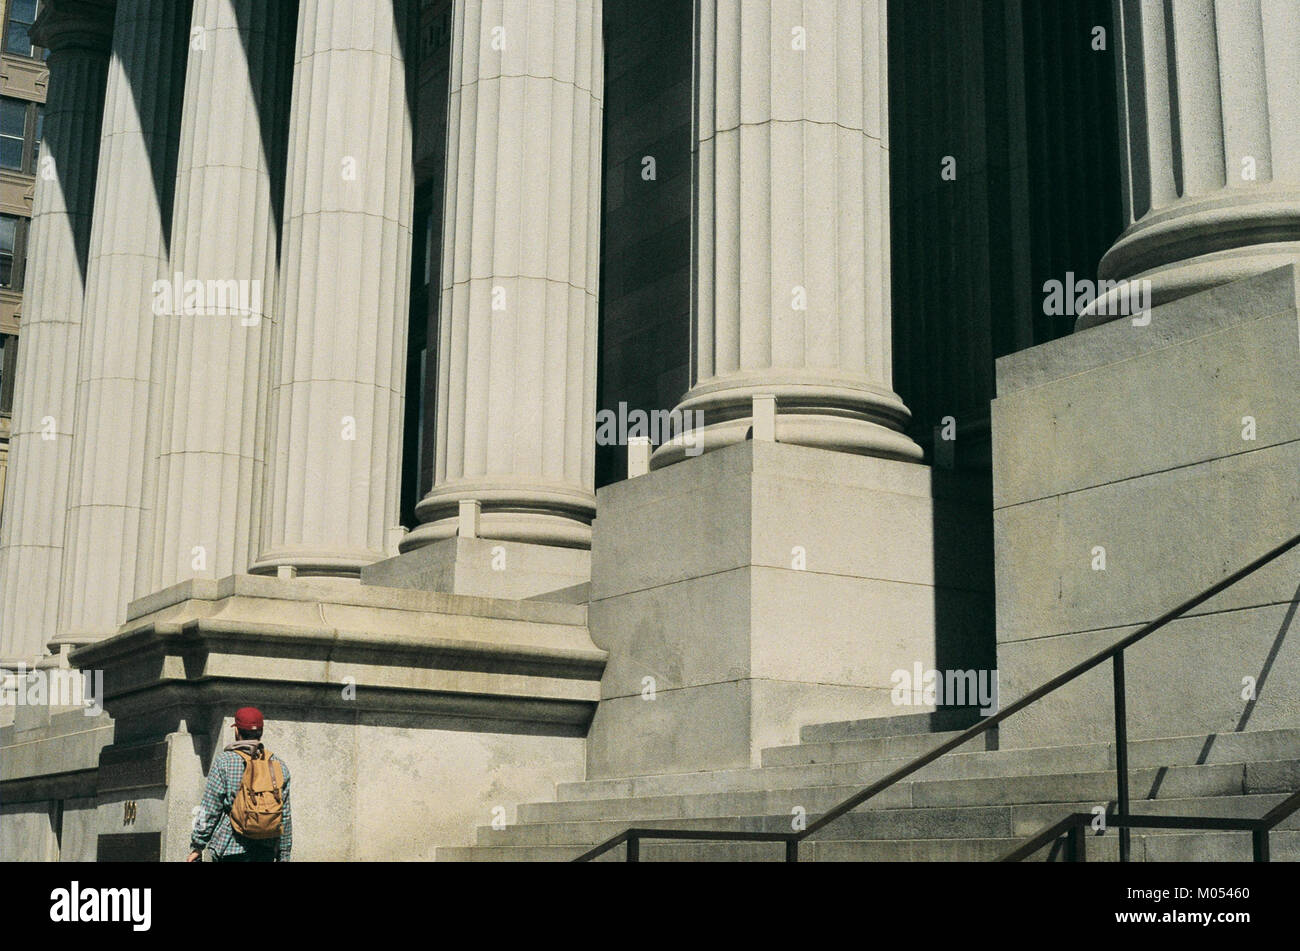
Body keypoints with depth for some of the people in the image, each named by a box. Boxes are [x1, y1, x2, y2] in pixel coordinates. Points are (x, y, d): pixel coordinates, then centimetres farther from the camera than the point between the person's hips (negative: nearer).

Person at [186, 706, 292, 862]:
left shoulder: (224, 761, -3)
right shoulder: (279, 766, 7)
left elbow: (209, 810, -4)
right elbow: (285, 816, 8)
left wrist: (197, 847, 3)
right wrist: (283, 856, 15)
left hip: (231, 848, -4)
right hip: (266, 850, 4)